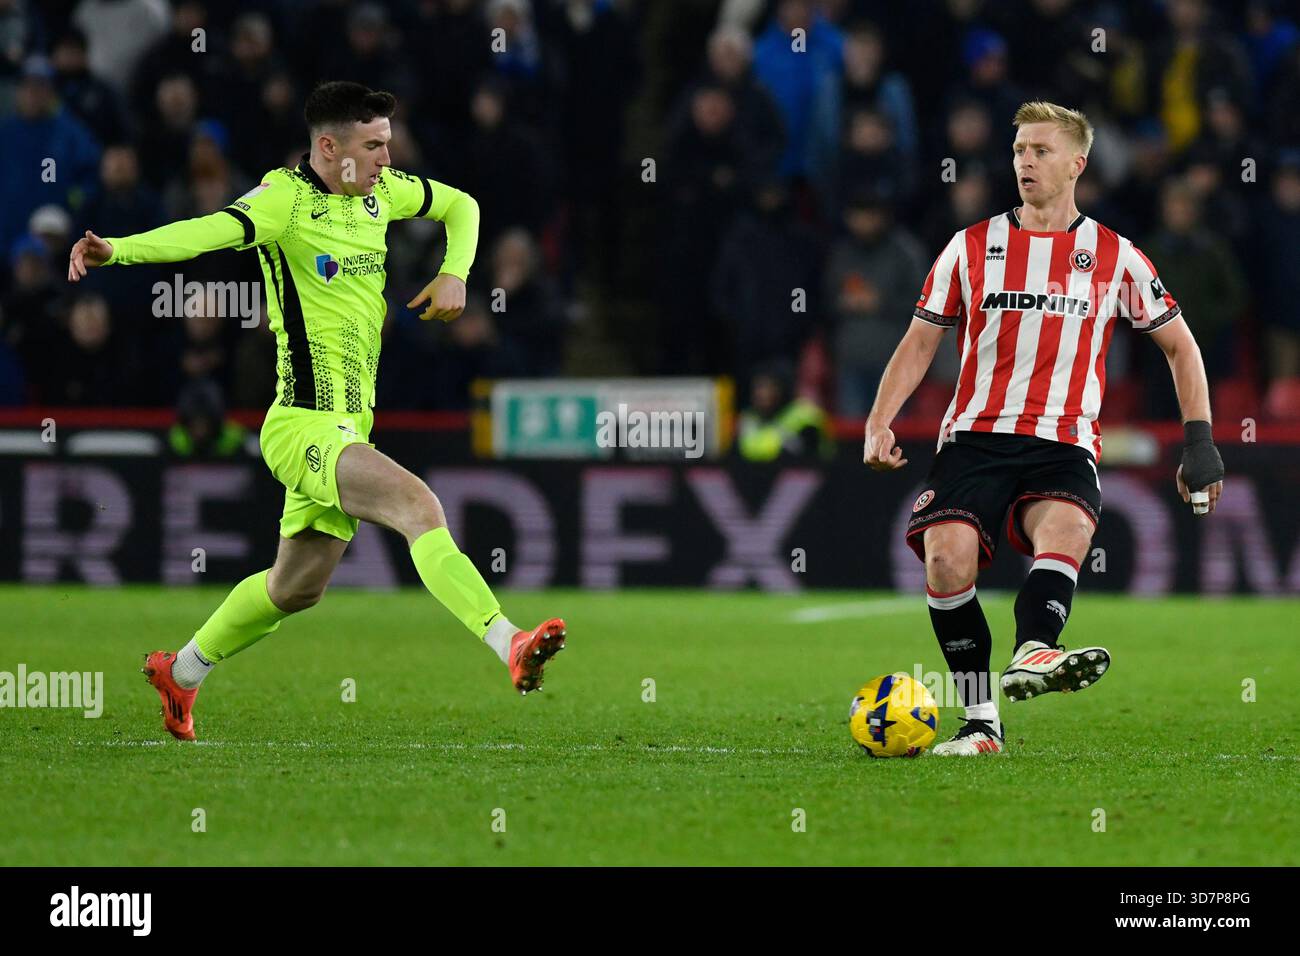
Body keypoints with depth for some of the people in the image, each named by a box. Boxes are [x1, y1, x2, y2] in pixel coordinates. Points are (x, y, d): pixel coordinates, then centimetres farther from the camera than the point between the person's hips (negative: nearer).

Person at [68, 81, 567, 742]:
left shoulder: (380, 190, 10)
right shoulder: (287, 198, -13)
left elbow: (460, 206, 28)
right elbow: (208, 232, -30)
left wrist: (454, 274, 9)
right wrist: (118, 249, -48)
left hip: (349, 426, 9)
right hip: (305, 424, -9)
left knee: (297, 587, 19)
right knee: (419, 507, -28)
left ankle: (181, 673, 38)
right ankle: (508, 646, -37)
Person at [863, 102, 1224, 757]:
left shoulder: (1114, 256, 10)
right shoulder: (972, 247, 12)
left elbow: (1179, 344, 18)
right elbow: (920, 342, 15)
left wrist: (1200, 439, 7)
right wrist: (879, 424, 0)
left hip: (1064, 446, -1)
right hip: (974, 437, 1)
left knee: (1066, 530, -34)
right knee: (947, 555, -23)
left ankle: (1032, 655, -58)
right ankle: (980, 721, -13)